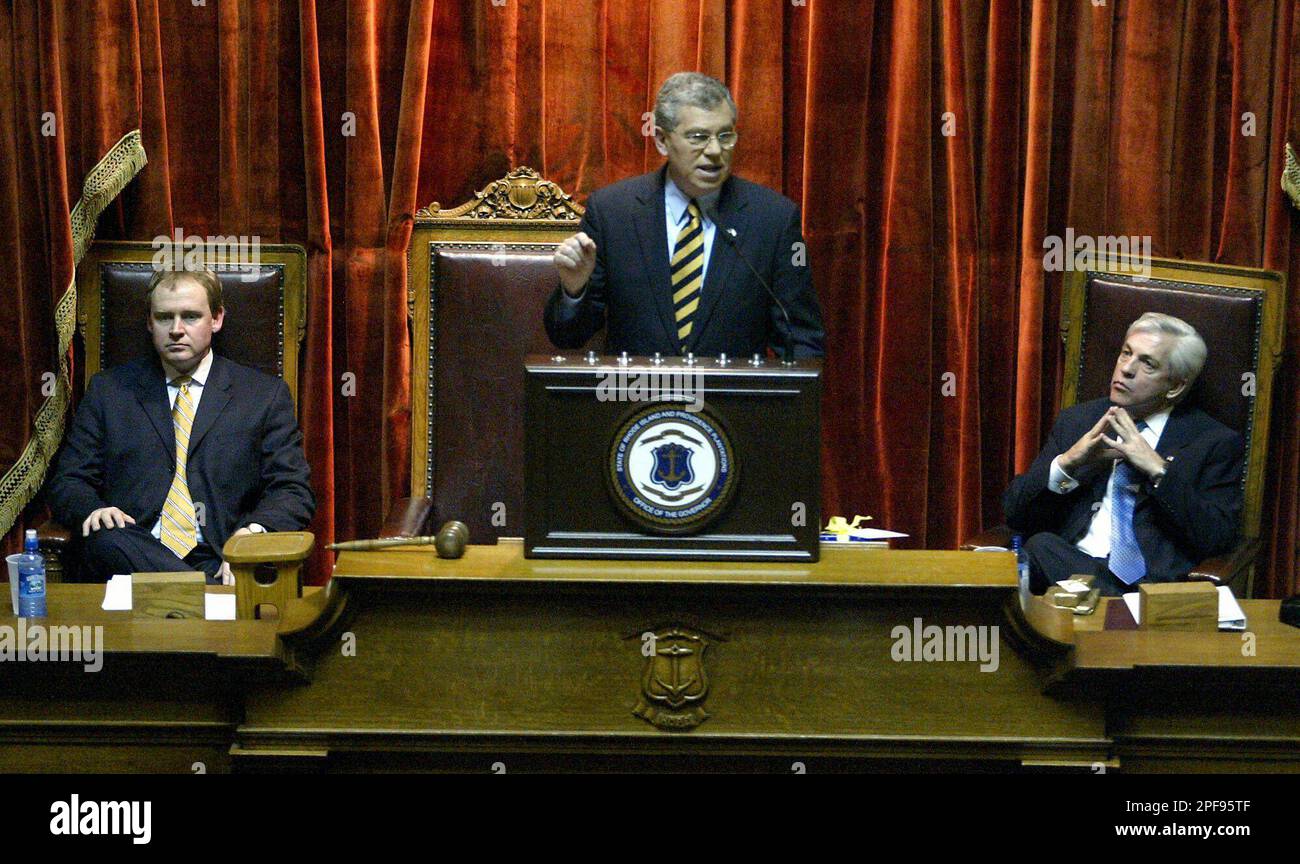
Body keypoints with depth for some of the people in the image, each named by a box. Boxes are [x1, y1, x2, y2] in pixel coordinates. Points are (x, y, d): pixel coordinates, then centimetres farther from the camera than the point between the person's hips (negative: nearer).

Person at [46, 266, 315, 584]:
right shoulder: (108, 390, 17)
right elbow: (66, 483, 15)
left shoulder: (265, 394, 12)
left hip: (221, 565, -4)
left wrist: (254, 531, -16)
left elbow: (294, 491, 6)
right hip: (132, 555, 5)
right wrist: (93, 510, -10)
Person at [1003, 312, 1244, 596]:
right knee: (1041, 545, -32)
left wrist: (1158, 470, -11)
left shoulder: (1216, 443, 8)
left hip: (1155, 581, -3)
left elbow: (1220, 538, -5)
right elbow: (1015, 512, 11)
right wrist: (1068, 461, -6)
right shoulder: (1076, 421, 16)